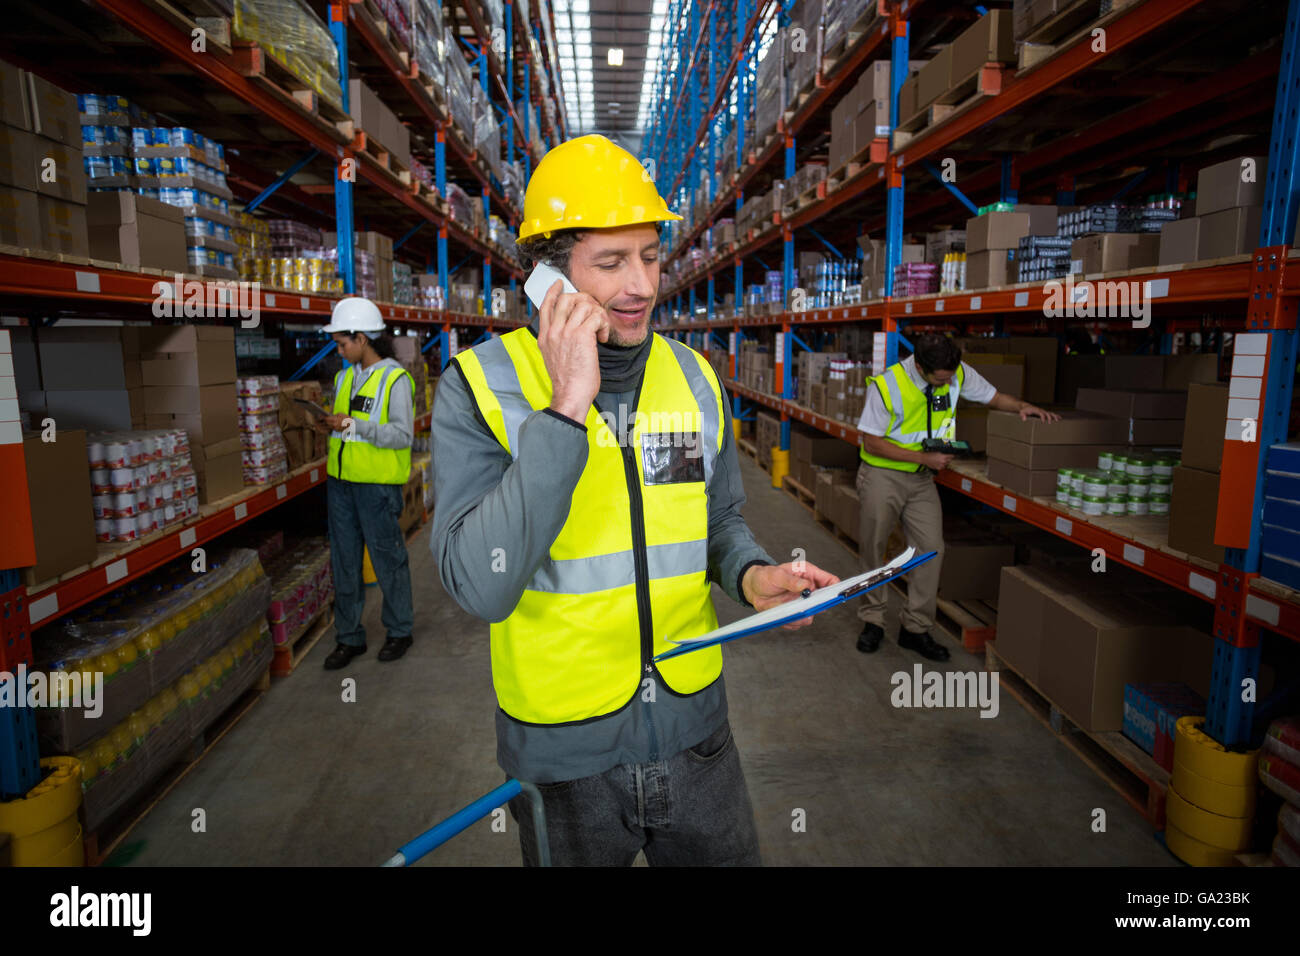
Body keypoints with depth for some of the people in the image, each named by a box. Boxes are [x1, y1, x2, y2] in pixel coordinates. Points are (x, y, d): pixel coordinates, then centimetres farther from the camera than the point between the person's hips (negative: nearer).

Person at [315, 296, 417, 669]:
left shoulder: (395, 379, -9)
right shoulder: (344, 377, 13)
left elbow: (402, 435, -16)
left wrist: (353, 426, -22)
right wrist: (328, 426, -1)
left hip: (378, 484, -7)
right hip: (340, 482, 7)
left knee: (388, 558, 5)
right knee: (344, 561, 11)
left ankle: (399, 631, 23)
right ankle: (349, 637, 24)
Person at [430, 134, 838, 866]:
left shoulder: (694, 376, -1)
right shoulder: (479, 385, -15)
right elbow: (482, 588, -27)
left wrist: (751, 574, -10)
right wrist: (565, 409, -30)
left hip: (694, 726, 4)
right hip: (562, 750, -3)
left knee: (730, 856, 21)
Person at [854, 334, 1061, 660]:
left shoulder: (958, 373, -7)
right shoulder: (886, 385, -21)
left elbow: (993, 397, 11)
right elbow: (872, 441, -16)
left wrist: (1022, 407, -10)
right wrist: (923, 457, -20)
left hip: (922, 478, 4)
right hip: (882, 475, -4)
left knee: (931, 549, -3)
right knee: (873, 549, 4)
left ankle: (915, 628, 11)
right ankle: (872, 622, 23)